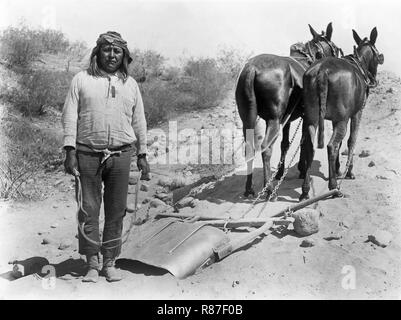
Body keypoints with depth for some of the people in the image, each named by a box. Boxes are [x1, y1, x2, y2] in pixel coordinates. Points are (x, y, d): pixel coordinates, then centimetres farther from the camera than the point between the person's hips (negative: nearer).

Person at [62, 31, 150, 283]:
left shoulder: (130, 84, 15)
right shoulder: (82, 79, 8)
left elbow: (139, 121, 17)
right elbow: (70, 116, 4)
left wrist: (142, 155, 13)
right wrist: (70, 151, -5)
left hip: (121, 154, 2)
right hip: (88, 154, -1)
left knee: (116, 212, 4)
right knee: (89, 210, 0)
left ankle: (110, 262, 15)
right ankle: (92, 264, 10)